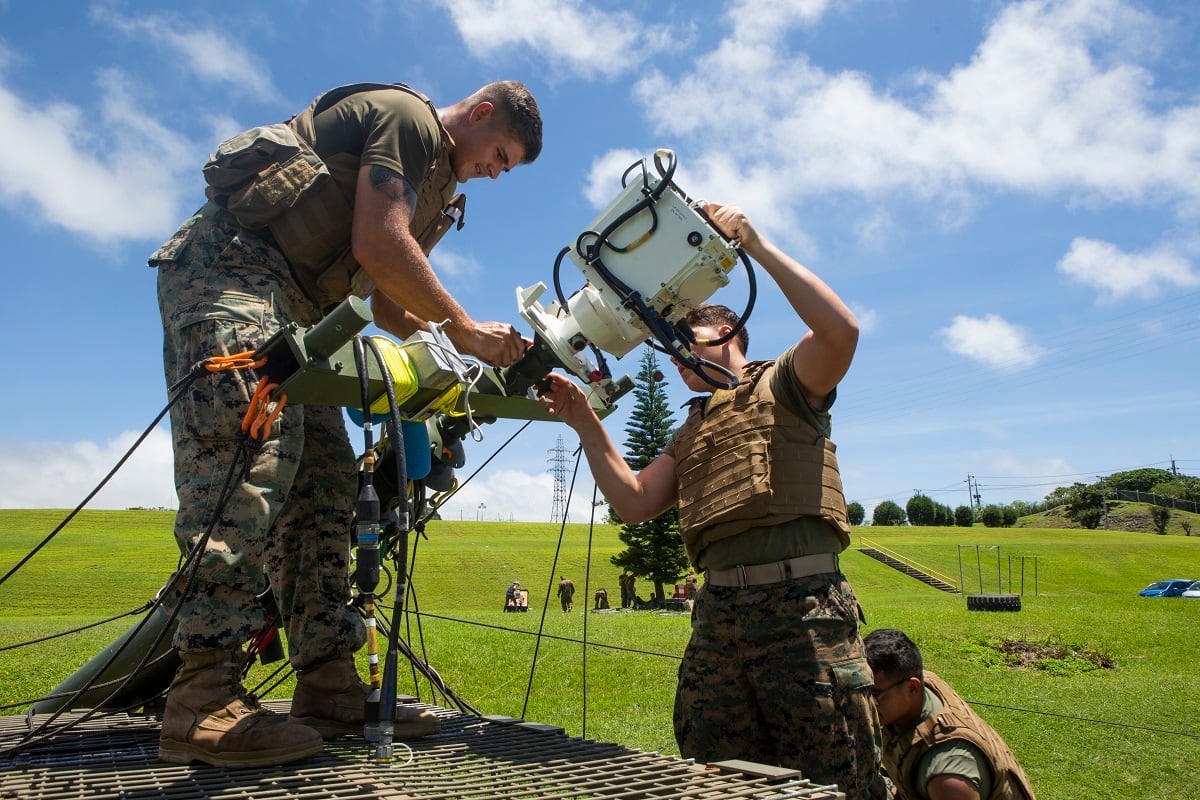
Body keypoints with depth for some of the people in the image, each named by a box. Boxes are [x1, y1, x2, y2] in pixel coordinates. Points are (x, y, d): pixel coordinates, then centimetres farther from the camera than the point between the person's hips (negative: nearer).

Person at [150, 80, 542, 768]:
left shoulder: (433, 182, 26)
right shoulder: (407, 116, -4)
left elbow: (389, 305, 22)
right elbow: (377, 247, -18)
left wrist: (483, 352, 11)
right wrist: (464, 329, -9)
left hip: (287, 310, 10)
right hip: (232, 265, -10)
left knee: (325, 478, -1)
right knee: (254, 449, -25)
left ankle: (330, 687, -2)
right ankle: (204, 701, -28)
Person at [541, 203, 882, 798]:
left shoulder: (783, 384, 10)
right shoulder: (689, 435, 27)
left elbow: (840, 329, -11)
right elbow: (633, 502, 15)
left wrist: (757, 245, -8)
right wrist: (585, 424, 8)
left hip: (803, 605, -6)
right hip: (718, 615, 6)